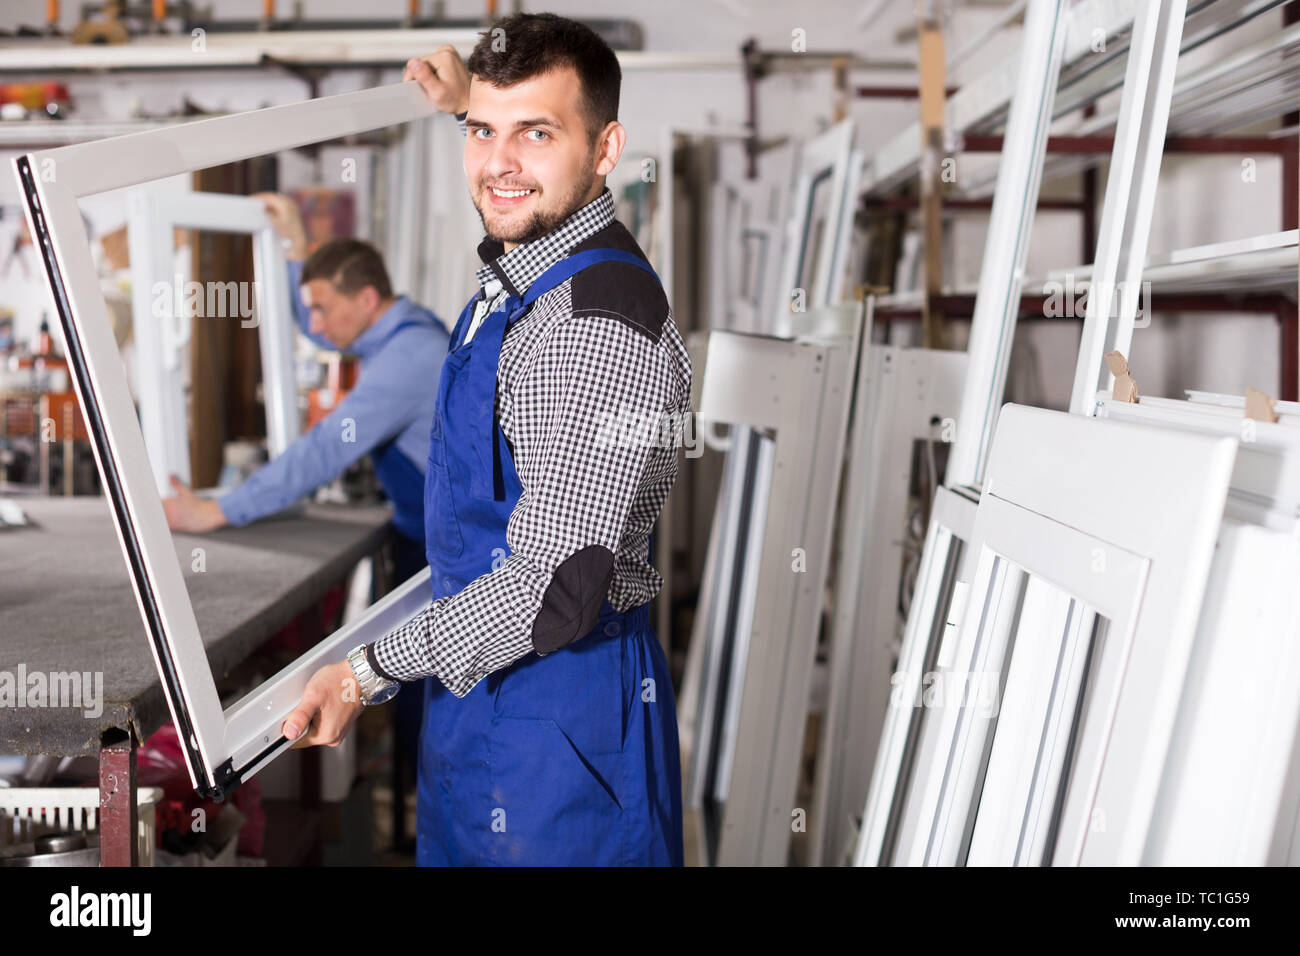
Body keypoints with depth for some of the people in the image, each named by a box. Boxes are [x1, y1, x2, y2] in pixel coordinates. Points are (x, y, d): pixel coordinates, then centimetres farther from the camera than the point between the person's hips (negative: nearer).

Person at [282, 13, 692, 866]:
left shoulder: (602, 328, -28)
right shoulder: (521, 267, 1)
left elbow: (556, 593, -30)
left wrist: (372, 671, -20)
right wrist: (472, 108, 27)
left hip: (557, 700, -10)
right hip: (482, 672, 10)